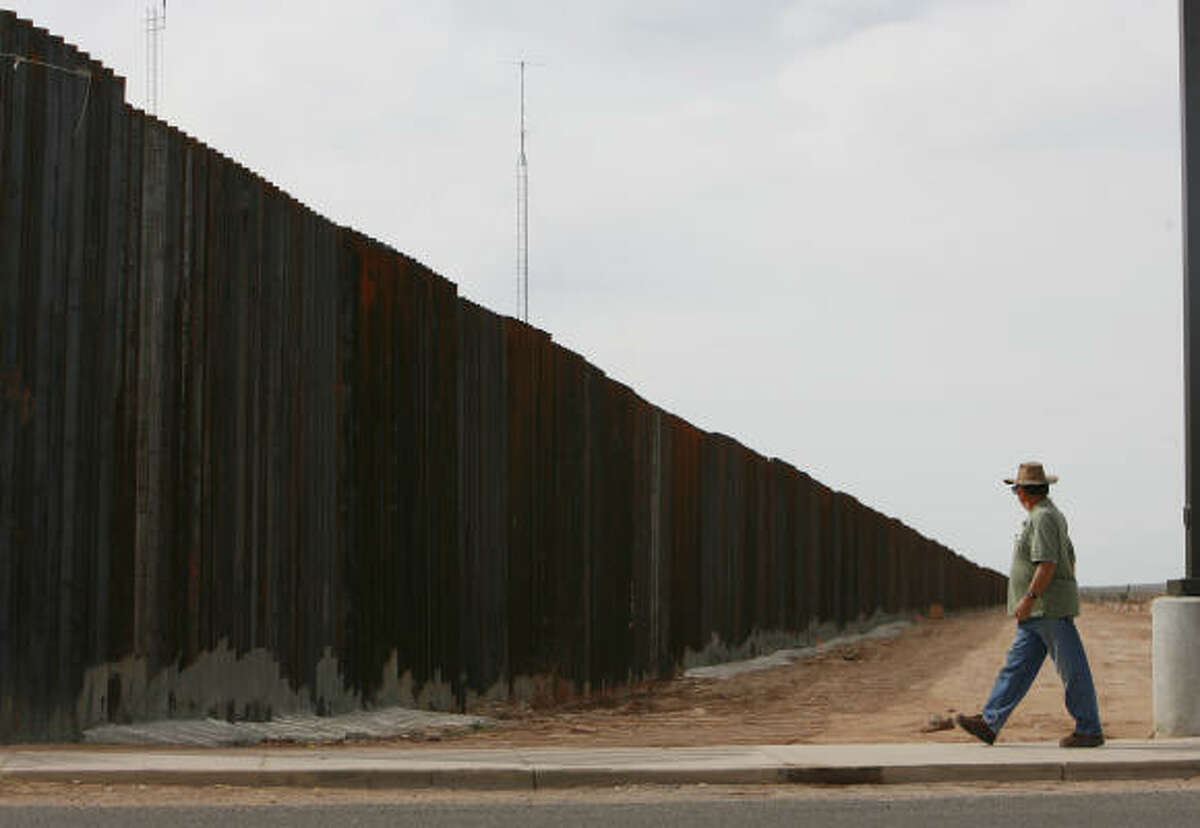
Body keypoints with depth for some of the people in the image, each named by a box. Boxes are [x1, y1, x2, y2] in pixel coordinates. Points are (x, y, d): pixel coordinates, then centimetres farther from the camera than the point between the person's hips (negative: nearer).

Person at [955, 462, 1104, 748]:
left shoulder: (1043, 518, -14)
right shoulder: (1052, 515, 18)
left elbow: (1048, 563, -23)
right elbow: (1070, 560, 22)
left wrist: (1029, 597, -22)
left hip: (1051, 607, -10)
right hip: (1037, 614, 10)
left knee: (1072, 670, -4)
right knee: (1016, 666, 7)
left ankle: (1090, 730, 0)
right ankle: (989, 723, 7)